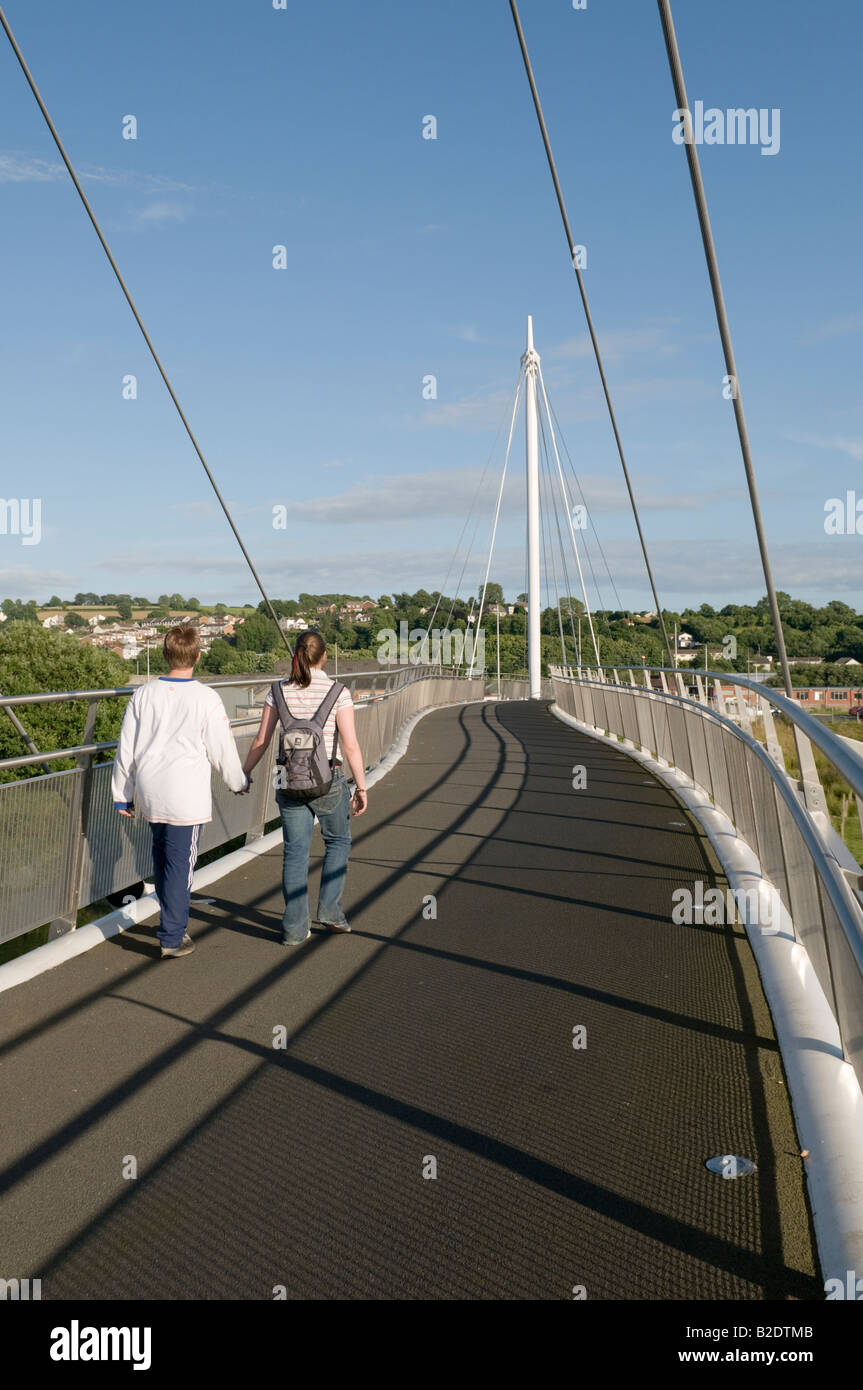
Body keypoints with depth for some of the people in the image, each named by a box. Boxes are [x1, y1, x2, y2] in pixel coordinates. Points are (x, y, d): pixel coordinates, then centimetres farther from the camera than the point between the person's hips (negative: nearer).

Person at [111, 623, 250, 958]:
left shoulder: (144, 695, 2)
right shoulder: (206, 698, -9)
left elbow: (126, 749, 6)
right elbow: (222, 751, -2)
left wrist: (122, 794, 16)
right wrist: (240, 782, 15)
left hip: (150, 793, 5)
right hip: (186, 796, -4)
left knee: (162, 858, 20)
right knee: (180, 862, 3)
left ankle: (174, 922, 35)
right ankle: (172, 938, 8)